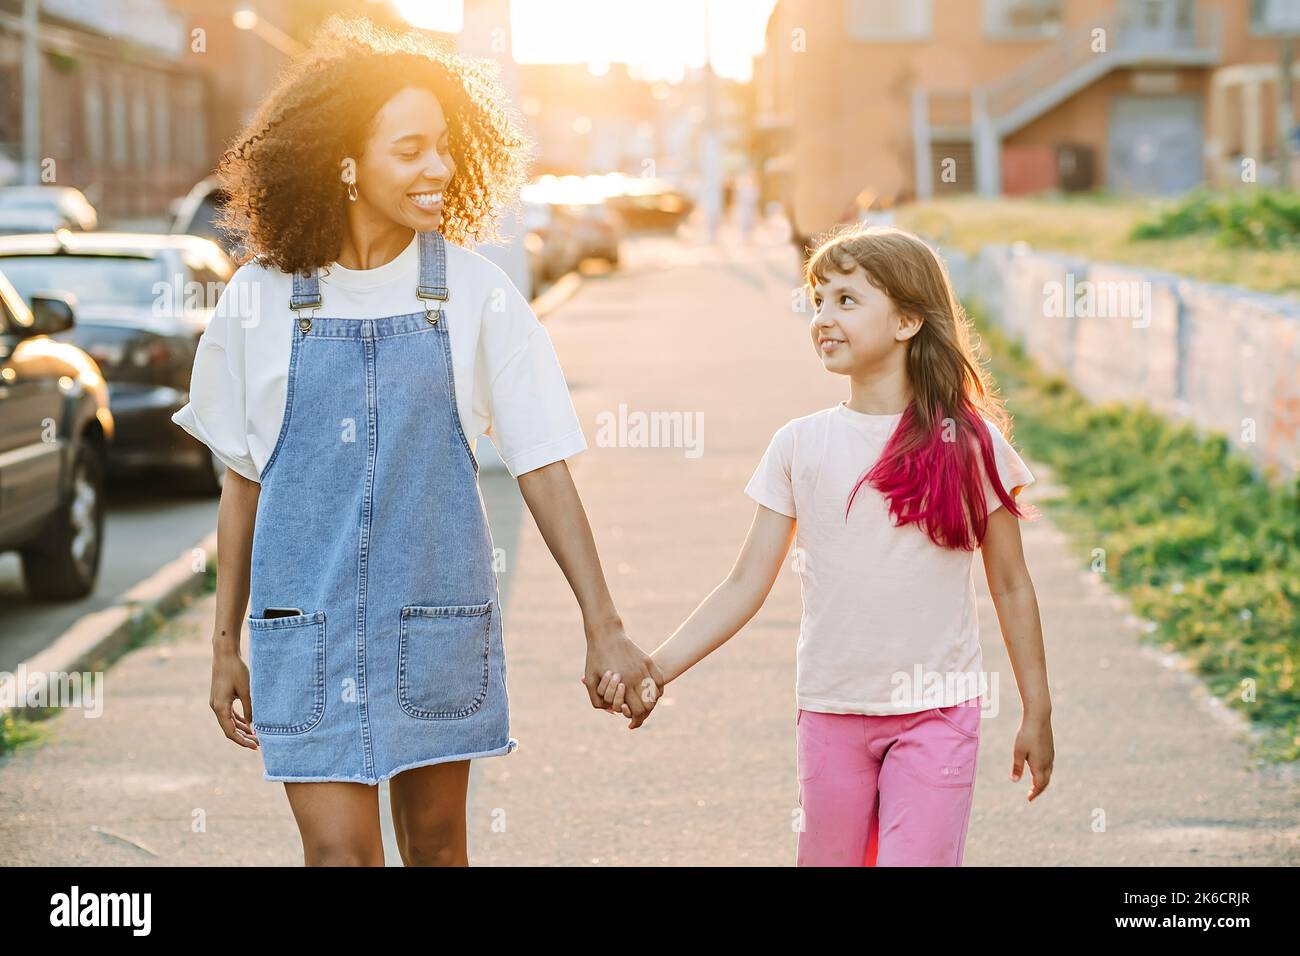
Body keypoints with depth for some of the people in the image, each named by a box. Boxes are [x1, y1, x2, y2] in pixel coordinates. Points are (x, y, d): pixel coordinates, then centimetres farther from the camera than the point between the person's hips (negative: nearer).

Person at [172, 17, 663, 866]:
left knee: (435, 843, 12)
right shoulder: (261, 300, -3)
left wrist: (605, 629, -6)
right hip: (307, 626, -1)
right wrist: (226, 645, 10)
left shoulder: (475, 293, -4)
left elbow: (542, 468, -2)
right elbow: (244, 481, 7)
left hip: (437, 617, 1)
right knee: (339, 850, -6)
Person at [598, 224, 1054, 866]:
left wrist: (1037, 713, 6)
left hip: (938, 715, -2)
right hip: (831, 710, 2)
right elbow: (746, 584, 2)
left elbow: (1011, 585, 4)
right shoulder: (801, 446, 2)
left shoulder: (967, 443, -2)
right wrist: (655, 668, -9)